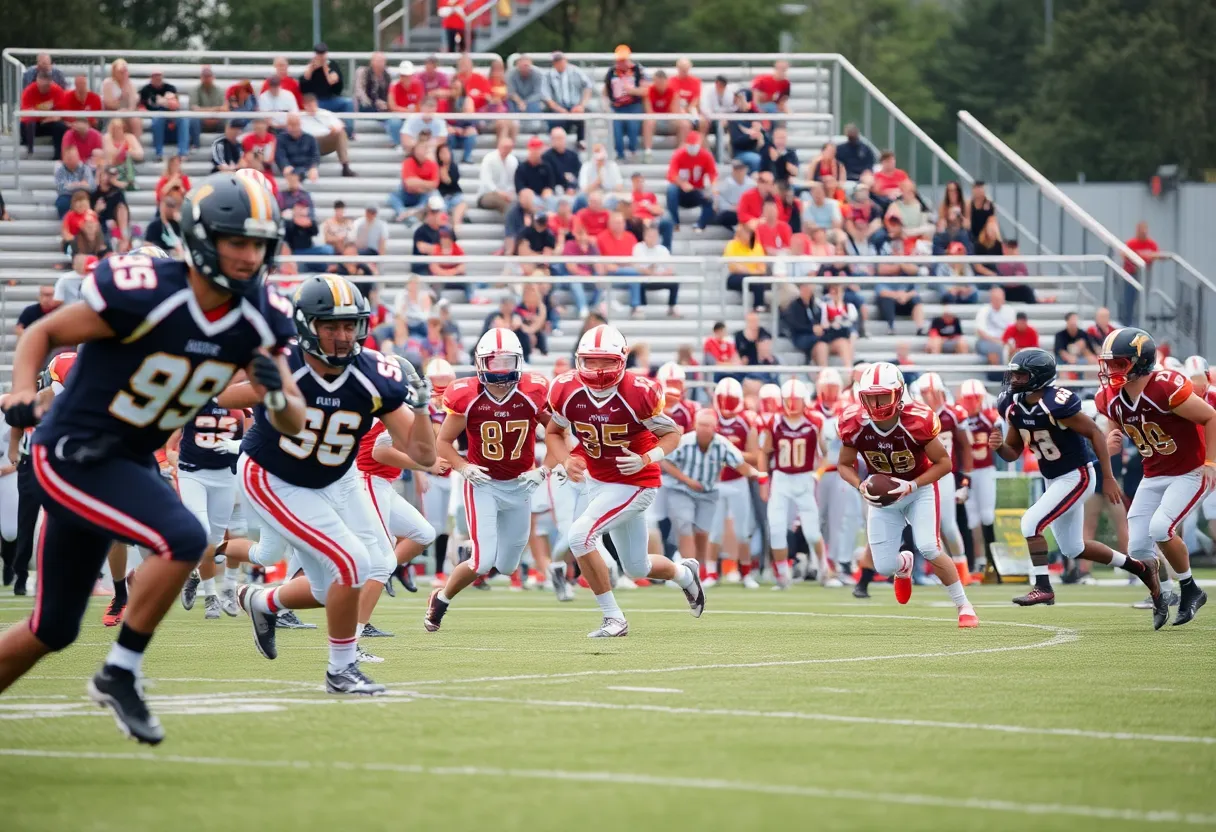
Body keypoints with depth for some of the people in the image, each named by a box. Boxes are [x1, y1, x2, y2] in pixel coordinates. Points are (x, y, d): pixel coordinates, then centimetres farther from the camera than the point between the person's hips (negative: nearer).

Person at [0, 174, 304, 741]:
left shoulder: (256, 318, -6)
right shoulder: (142, 296, -23)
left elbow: (295, 424, -1)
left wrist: (276, 394, -23)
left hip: (131, 462, 7)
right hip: (71, 455, -7)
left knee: (52, 630, 11)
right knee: (183, 539, -26)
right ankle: (119, 674, -10)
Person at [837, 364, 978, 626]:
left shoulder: (916, 421, -28)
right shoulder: (855, 425, -20)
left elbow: (943, 463, -16)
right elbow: (845, 465, -3)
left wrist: (912, 485, -28)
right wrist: (861, 486, -23)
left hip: (919, 488, -3)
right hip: (883, 494, 3)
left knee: (928, 548, -23)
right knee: (883, 566, -2)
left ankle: (964, 606, -6)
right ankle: (904, 565, 38)